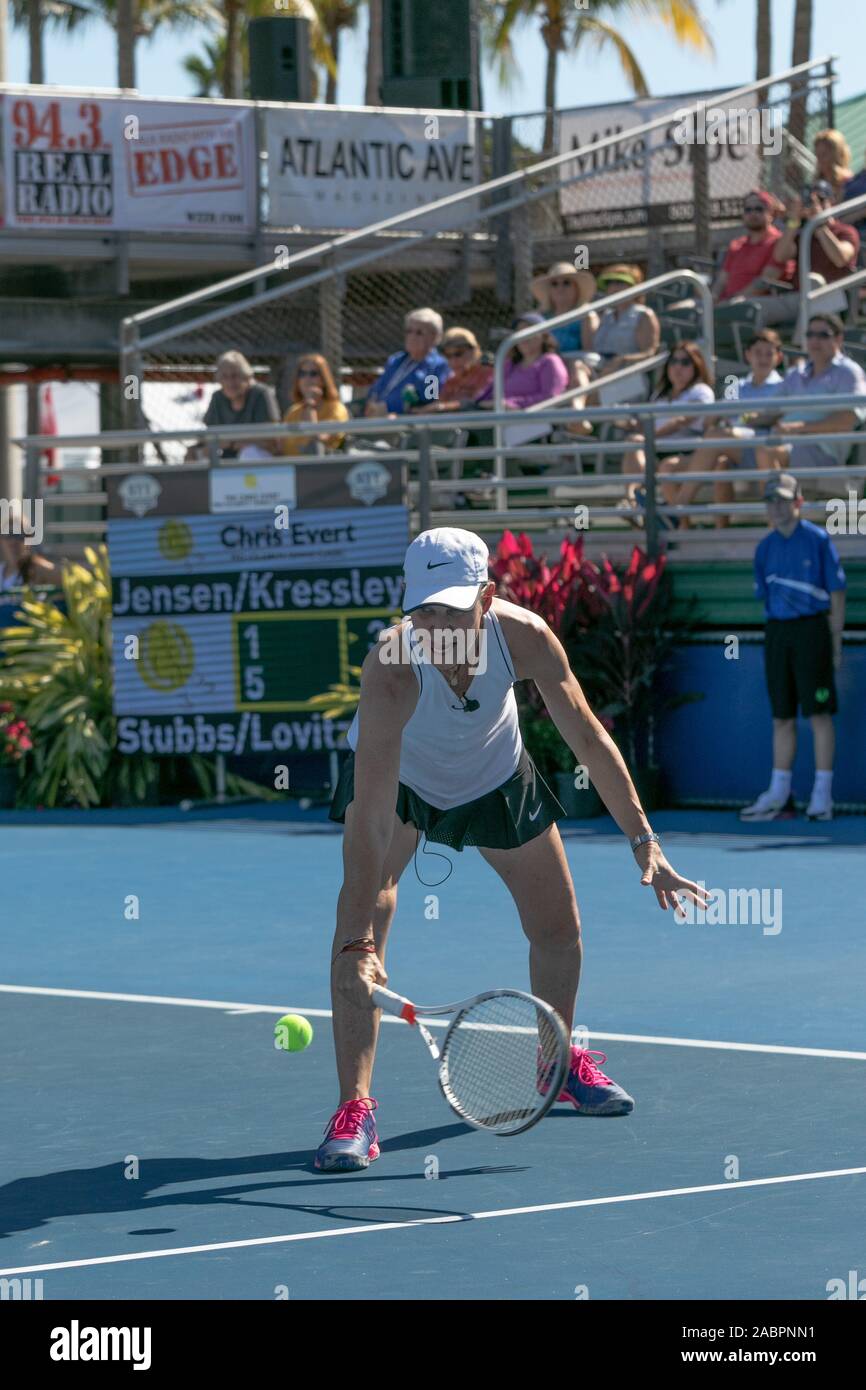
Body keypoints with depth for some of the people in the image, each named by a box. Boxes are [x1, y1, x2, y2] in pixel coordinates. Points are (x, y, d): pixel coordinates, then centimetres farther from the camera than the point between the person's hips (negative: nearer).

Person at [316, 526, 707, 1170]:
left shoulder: (524, 636, -35)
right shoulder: (392, 667, -43)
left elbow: (589, 738, -23)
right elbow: (370, 819, -44)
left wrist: (644, 841, -28)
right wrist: (359, 942, -50)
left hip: (496, 775, 3)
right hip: (397, 775, -3)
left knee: (558, 927, 8)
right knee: (363, 915, -24)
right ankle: (355, 1109, -22)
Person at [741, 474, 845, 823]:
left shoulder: (818, 540, -3)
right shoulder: (765, 547, 12)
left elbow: (837, 595, -2)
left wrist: (835, 645, -6)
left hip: (811, 628, -5)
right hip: (776, 630, 5)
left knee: (818, 713, -6)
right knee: (781, 716, 8)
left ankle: (822, 794, -4)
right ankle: (779, 794, 11)